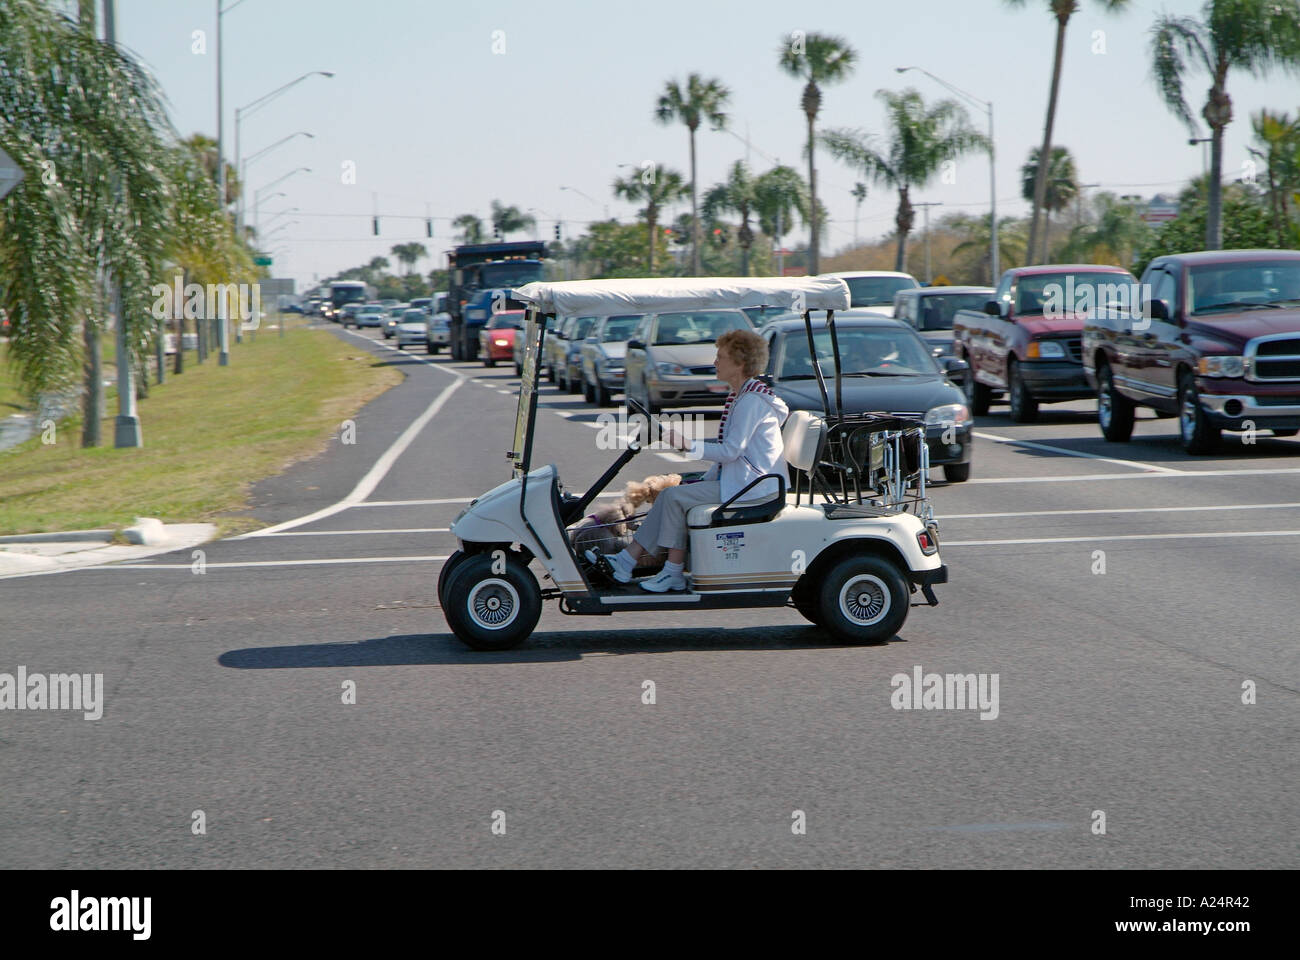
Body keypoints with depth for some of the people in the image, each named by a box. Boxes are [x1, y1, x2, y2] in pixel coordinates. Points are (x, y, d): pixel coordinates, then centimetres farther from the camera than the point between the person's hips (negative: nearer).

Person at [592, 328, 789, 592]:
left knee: (675, 496, -16)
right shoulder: (741, 395, 15)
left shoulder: (751, 401, -17)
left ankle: (674, 573, -9)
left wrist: (688, 445, -25)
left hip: (749, 486, -10)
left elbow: (731, 450, -23)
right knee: (670, 495, 3)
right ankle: (626, 561, -1)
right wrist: (707, 480, 13)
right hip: (738, 479, 10)